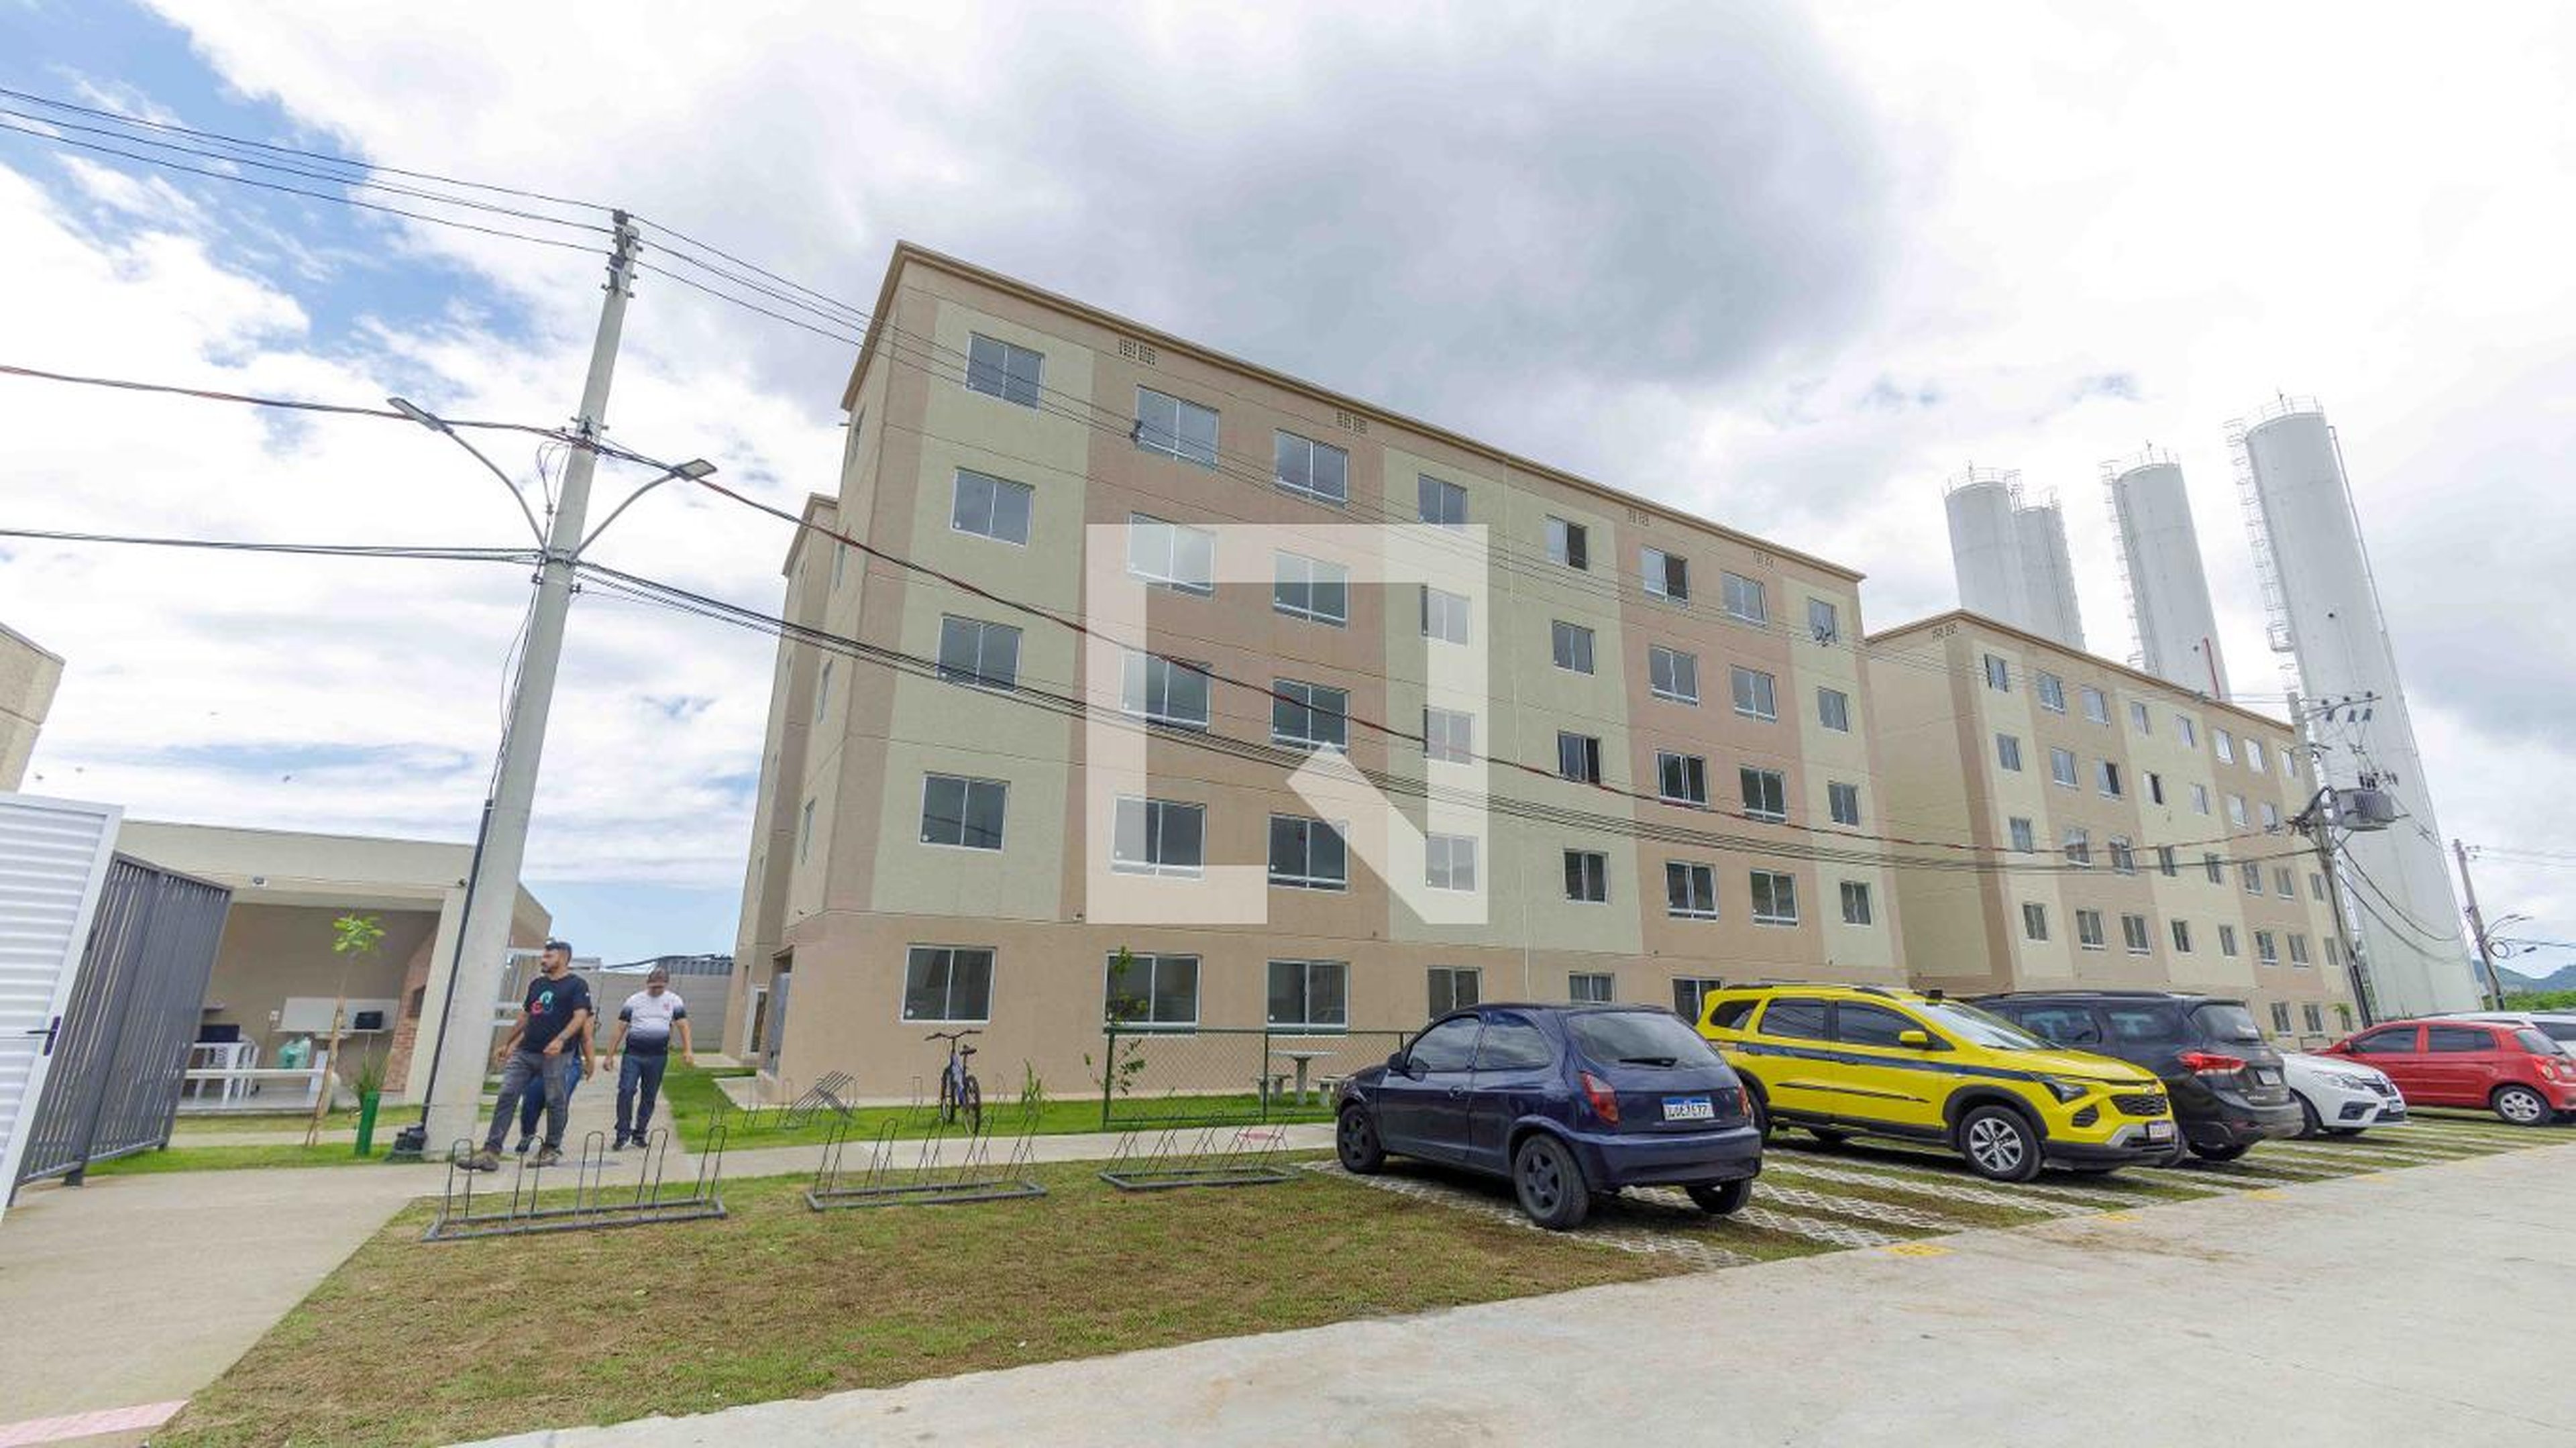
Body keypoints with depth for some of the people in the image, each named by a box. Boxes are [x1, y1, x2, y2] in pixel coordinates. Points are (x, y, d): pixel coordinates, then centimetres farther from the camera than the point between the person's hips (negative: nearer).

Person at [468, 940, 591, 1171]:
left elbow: (581, 1016, -14)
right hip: (525, 1051, 6)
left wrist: (561, 1040, -26)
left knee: (555, 1102, 2)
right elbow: (525, 1016, 26)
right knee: (507, 1096, -3)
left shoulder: (576, 985, -3)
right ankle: (491, 1151, -2)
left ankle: (552, 1149, 15)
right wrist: (509, 1043, 25)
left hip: (557, 1055, -6)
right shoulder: (537, 983, 17)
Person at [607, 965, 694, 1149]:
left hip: (658, 1056, 1)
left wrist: (688, 1050, -10)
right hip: (633, 1054, -1)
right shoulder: (634, 1001, 6)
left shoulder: (674, 1000, 6)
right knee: (626, 1091, -11)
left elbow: (683, 1025, 1)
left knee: (649, 1097, 7)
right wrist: (610, 1055, 3)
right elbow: (620, 1029, 7)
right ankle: (623, 1133, 1)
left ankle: (639, 1134, 19)